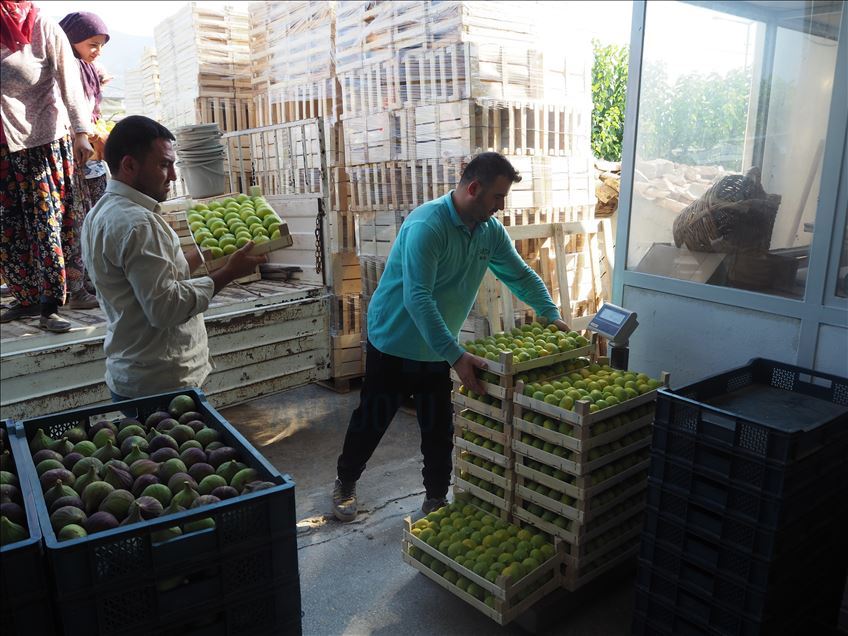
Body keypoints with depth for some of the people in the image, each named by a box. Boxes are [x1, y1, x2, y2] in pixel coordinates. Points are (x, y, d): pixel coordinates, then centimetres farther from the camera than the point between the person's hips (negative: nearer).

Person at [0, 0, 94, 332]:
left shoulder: (42, 28, -2)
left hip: (44, 141, -4)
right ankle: (27, 298, 16)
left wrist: (81, 131, -19)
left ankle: (49, 309, -1)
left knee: (46, 225, -6)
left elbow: (68, 81, -8)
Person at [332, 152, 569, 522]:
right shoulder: (427, 225, -28)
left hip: (438, 350, 6)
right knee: (371, 422, 11)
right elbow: (417, 299, -36)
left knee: (439, 430, 11)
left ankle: (436, 498, 30)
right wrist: (456, 356, -40)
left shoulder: (490, 231, -3)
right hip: (394, 344, -6)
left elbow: (520, 275, 10)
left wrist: (551, 314, -2)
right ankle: (345, 483, 35)